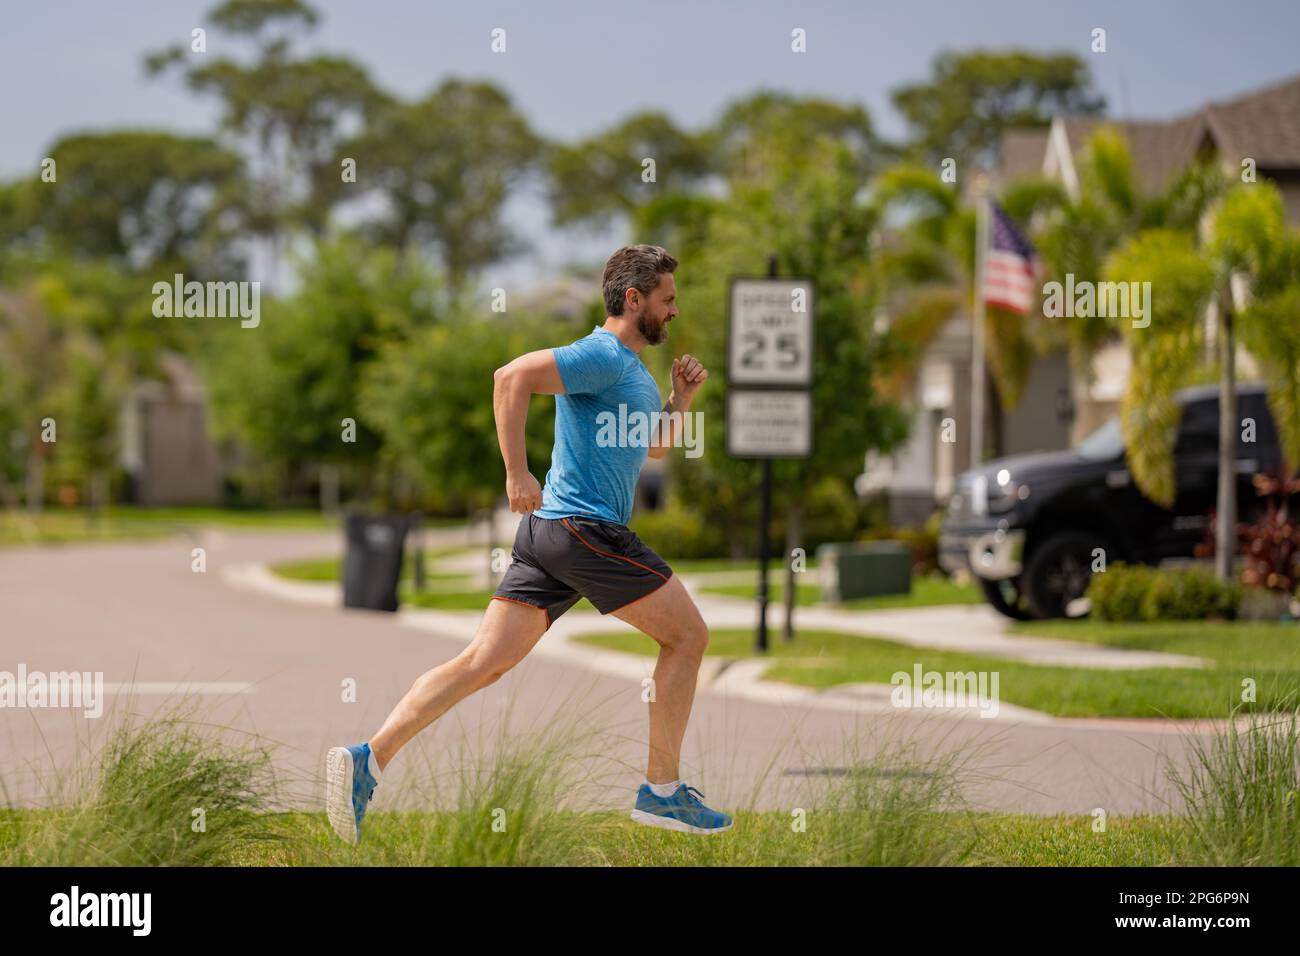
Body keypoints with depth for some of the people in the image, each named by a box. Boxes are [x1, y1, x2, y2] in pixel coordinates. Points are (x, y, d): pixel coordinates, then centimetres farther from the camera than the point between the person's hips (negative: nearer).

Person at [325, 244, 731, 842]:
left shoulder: (633, 368, 21)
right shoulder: (602, 355, -11)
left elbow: (654, 447, 33)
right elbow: (512, 376, -23)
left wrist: (682, 399, 15)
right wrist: (517, 472, -24)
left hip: (547, 527, 9)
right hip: (585, 529, -9)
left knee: (484, 662, 1)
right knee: (687, 636, 3)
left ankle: (369, 759, -8)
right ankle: (662, 790, 7)